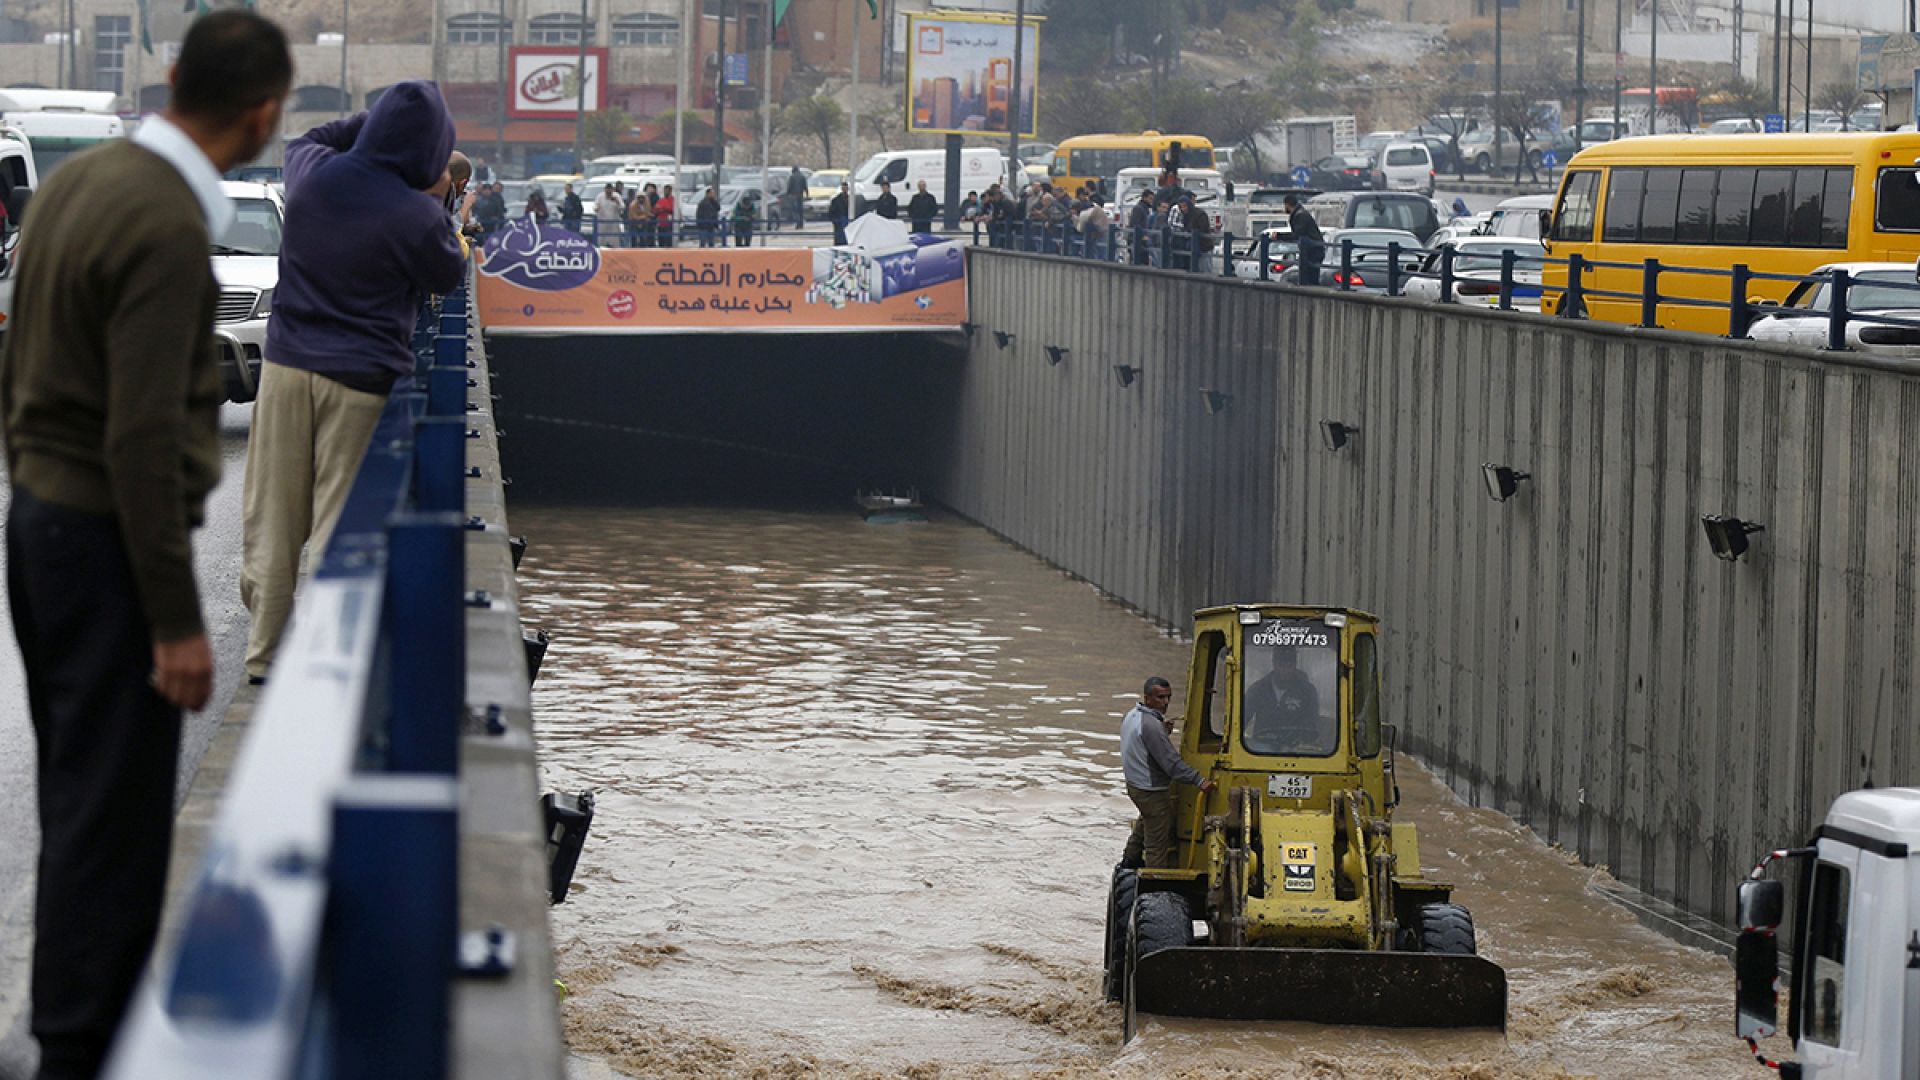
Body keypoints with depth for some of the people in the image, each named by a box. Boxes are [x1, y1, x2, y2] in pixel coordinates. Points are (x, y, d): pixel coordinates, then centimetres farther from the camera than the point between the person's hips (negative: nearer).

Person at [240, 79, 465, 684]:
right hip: (361, 384, -4)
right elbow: (449, 280, 4)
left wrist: (370, 122, 22)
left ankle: (265, 653, 17)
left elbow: (305, 142, 26)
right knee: (337, 526, 0)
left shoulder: (315, 175, -1)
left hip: (287, 367, 4)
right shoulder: (416, 215, -15)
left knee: (272, 520, 11)